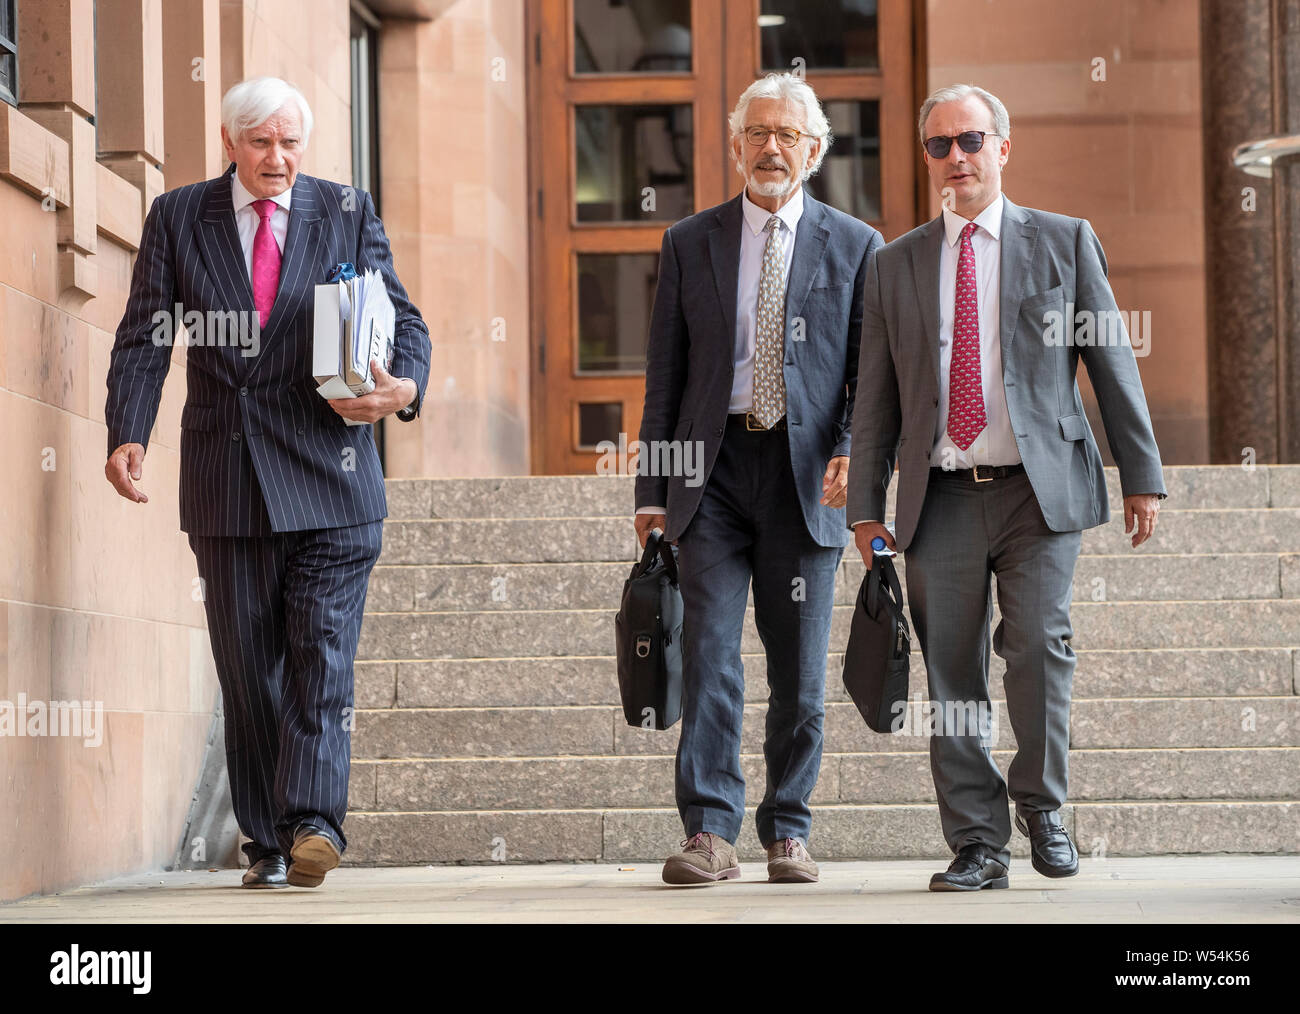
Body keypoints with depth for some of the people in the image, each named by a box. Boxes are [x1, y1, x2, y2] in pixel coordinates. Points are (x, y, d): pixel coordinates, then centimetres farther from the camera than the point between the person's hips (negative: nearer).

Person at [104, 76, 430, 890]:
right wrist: (128, 434, -13)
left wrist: (403, 387, -18)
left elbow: (400, 318, 5)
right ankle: (268, 842, 10)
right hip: (226, 482, 1)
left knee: (323, 652, -10)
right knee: (248, 668, 4)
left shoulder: (348, 213, 7)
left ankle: (315, 821, -14)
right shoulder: (178, 218, 8)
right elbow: (146, 337, 3)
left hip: (328, 472, -1)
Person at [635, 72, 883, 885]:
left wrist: (854, 452, -13)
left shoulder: (856, 247, 7)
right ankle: (710, 833, -7)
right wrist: (652, 489, 5)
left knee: (800, 666, 3)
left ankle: (789, 833, 14)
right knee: (709, 651, -8)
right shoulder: (690, 244, 10)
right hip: (712, 462, 1)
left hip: (805, 473, 0)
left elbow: (871, 369, 5)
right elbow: (666, 374, 10)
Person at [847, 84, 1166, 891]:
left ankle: (1042, 808, 6)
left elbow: (1114, 363, 7)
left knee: (1037, 646, -15)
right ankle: (978, 845, 7)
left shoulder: (1064, 242, 8)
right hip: (942, 499, 2)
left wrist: (1142, 476, 2)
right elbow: (875, 400, 14)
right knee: (951, 672, -1)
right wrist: (866, 510, 8)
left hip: (1040, 490, -2)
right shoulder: (896, 265, 13)